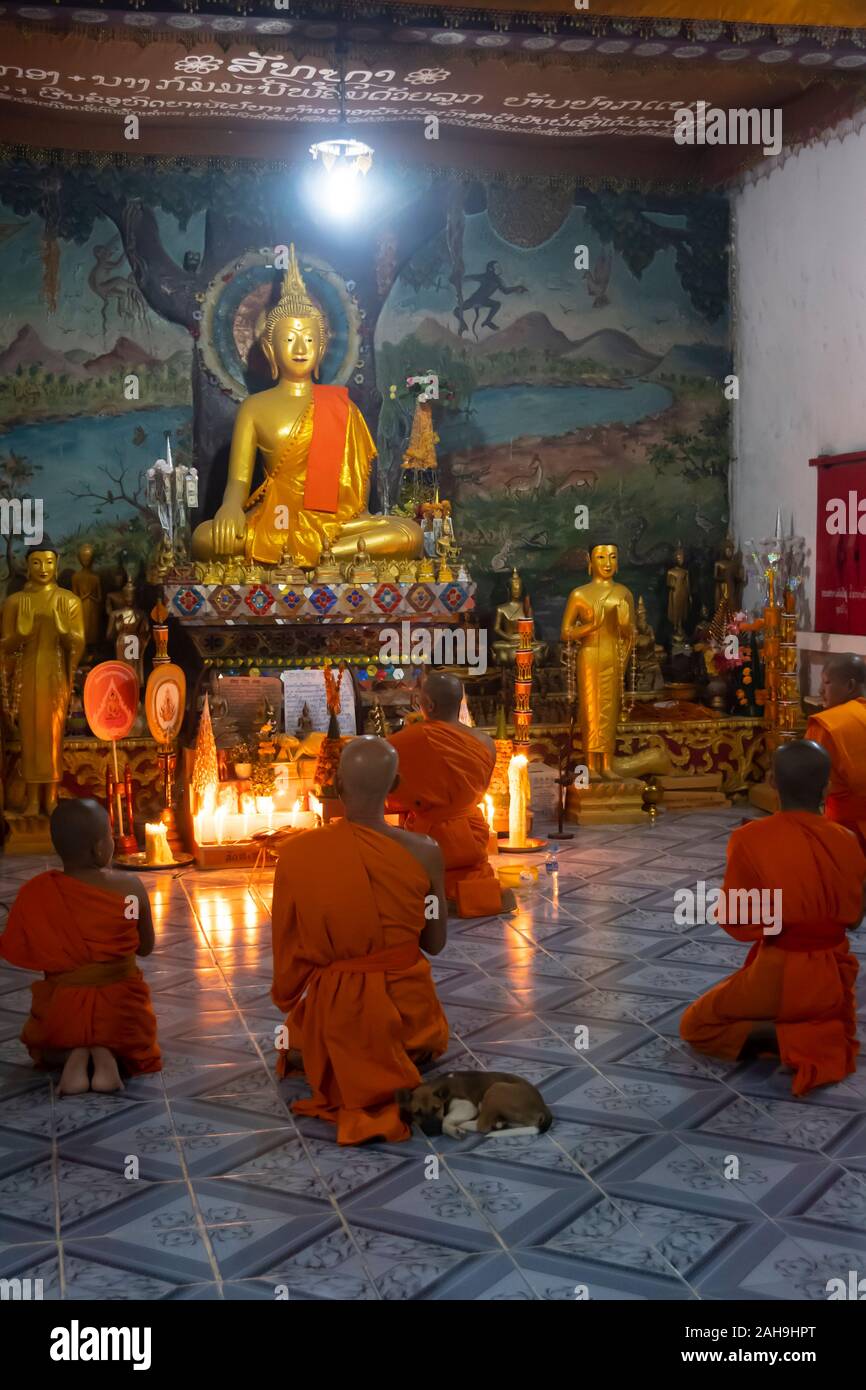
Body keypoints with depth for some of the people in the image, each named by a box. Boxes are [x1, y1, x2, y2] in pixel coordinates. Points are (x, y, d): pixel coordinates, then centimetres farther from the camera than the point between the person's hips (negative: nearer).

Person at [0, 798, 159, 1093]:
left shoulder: (35, 894, -12)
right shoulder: (130, 887, -11)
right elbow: (145, 948, 4)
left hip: (62, 1010, 1)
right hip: (119, 1006, 0)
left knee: (42, 1051, 34)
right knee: (136, 1048, 32)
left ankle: (73, 1056, -2)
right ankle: (107, 1055, -4)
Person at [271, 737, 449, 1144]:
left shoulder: (296, 853, -14)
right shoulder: (423, 852, -15)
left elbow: (286, 948, -3)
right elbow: (435, 943, -1)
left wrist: (289, 1009, 16)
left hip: (334, 1011, 0)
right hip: (406, 1008, 0)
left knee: (301, 1036, 37)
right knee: (430, 1041, 37)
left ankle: (345, 1075, 6)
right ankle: (400, 1076, 5)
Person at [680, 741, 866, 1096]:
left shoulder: (749, 840, -18)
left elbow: (736, 924, -10)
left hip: (777, 977, -5)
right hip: (831, 978, 5)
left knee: (695, 1026, 15)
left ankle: (771, 1037, -8)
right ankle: (824, 1047, 7)